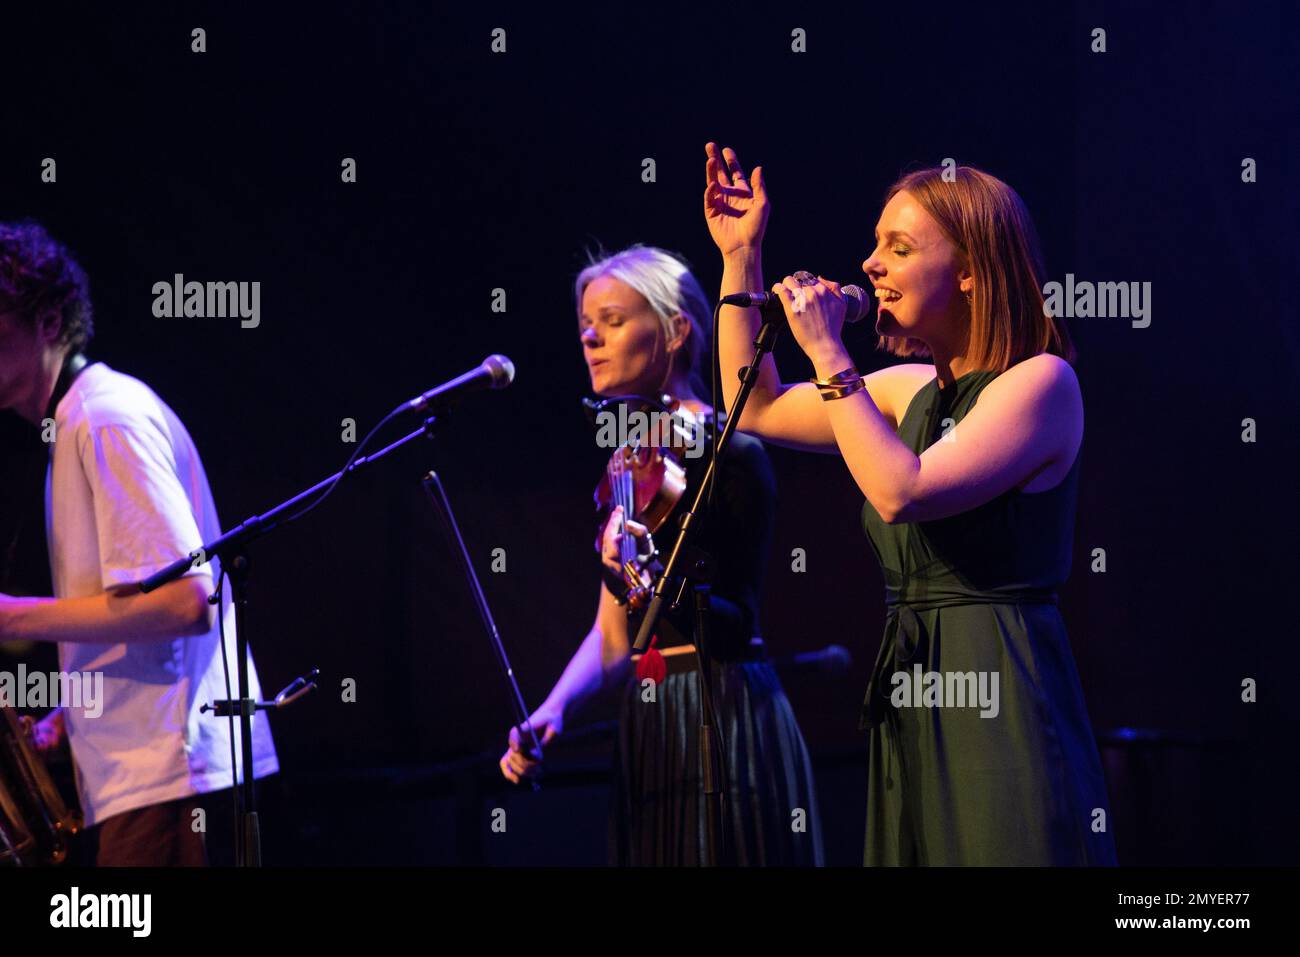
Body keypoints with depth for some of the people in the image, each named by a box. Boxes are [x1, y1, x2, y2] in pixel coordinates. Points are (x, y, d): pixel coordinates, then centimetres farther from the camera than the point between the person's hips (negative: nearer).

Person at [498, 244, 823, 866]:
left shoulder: (730, 453, -8)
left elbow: (737, 626, -14)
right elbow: (612, 635, 13)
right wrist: (553, 709, -3)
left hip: (726, 717, -7)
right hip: (649, 731, 7)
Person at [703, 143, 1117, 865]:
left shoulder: (1042, 380, -10)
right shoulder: (913, 391, 13)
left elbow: (900, 493, -21)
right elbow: (759, 410, 24)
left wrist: (828, 355, -13)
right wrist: (742, 259, 19)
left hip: (999, 699, -8)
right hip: (912, 707, 8)